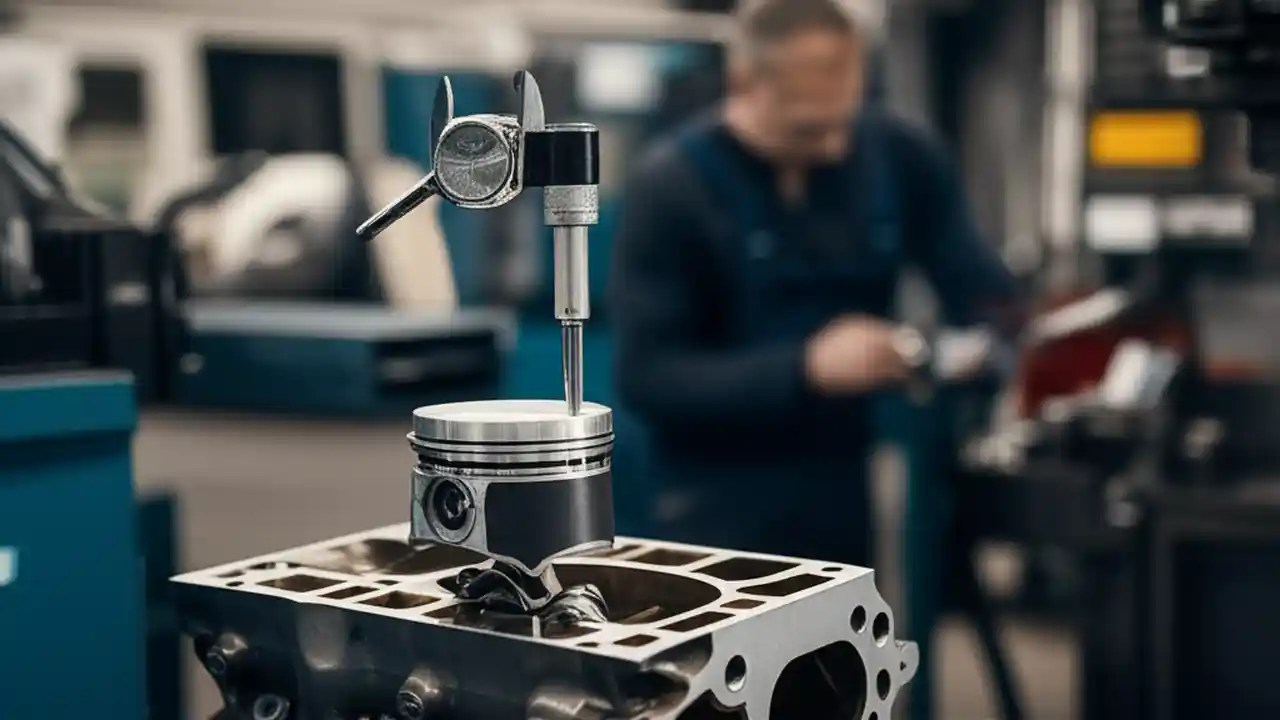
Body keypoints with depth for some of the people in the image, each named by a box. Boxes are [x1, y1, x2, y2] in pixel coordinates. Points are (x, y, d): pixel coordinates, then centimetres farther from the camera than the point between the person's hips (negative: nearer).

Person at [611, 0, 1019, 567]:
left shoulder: (902, 157, -1)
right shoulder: (671, 187, -11)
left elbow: (989, 303, 2)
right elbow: (645, 376, -15)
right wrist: (806, 369, -25)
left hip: (863, 495, 4)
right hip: (727, 512, -3)